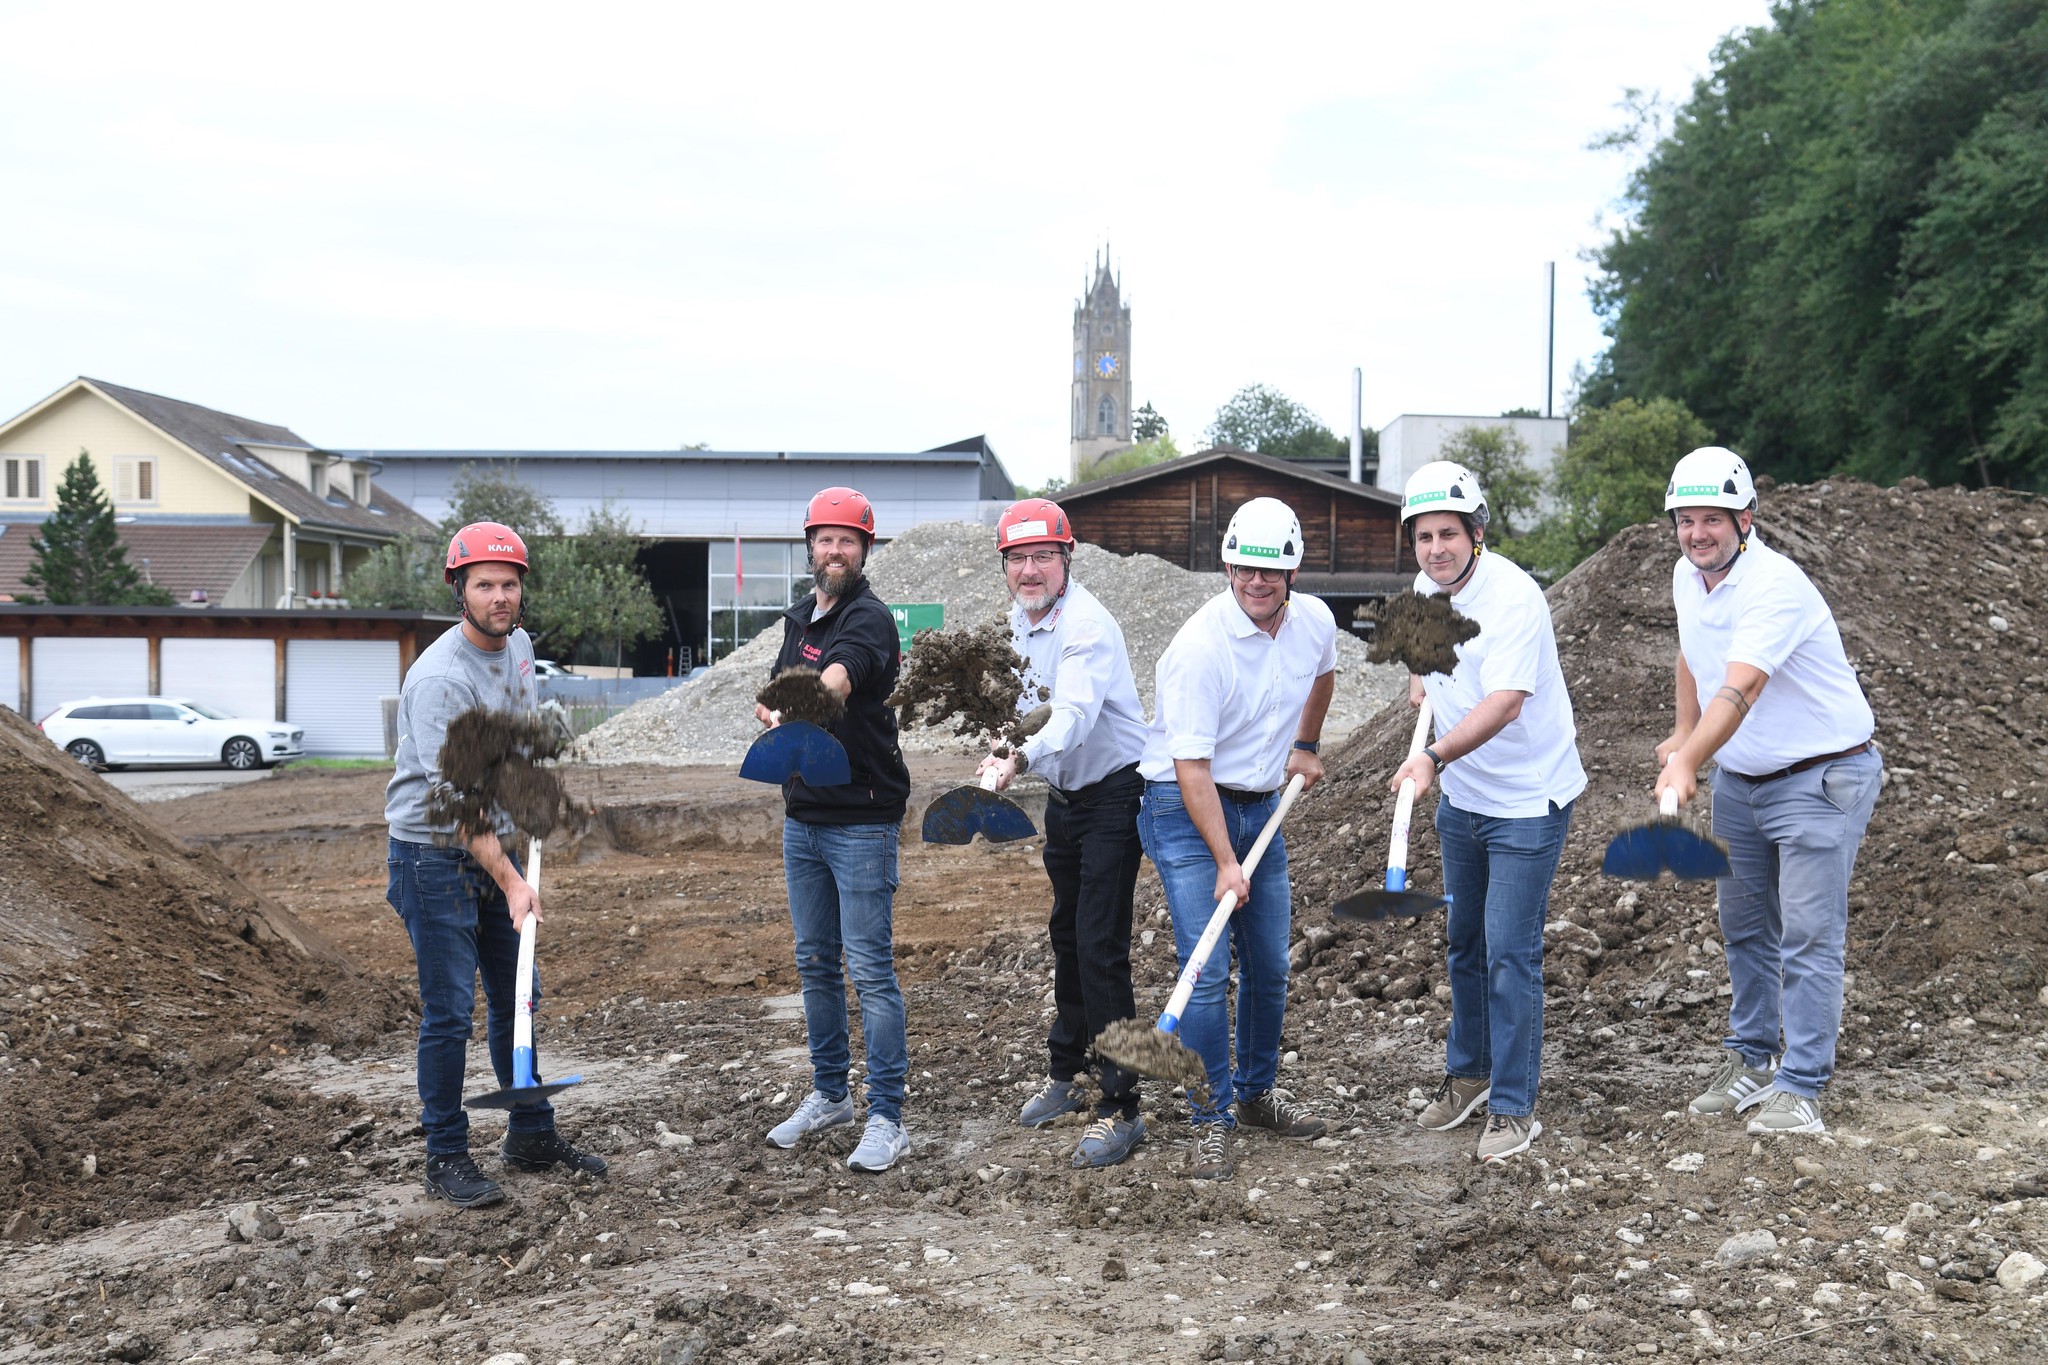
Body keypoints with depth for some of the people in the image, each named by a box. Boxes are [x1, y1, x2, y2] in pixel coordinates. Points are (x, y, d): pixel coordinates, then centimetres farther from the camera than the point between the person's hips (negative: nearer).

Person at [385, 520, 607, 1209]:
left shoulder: (519, 645, 3)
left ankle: (532, 1136, 25)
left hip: (497, 845, 8)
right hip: (435, 855, -8)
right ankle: (446, 1159, 7)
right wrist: (510, 881, -32)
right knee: (448, 1012, -4)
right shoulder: (438, 678, -23)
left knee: (516, 998, 13)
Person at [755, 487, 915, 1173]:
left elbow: (836, 682, -35)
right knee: (815, 963, 15)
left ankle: (887, 1118, -2)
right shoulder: (801, 618, 13)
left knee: (870, 969, -7)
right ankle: (829, 1094, 28)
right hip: (801, 818, 8)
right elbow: (773, 696, 17)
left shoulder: (868, 618, -14)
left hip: (861, 820, -8)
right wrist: (774, 710, -6)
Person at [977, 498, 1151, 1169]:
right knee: (1066, 934, 19)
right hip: (1064, 794, 9)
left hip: (1113, 794, -9)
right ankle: (1065, 1072, 35)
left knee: (1100, 946, -13)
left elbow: (1074, 715, -40)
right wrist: (1000, 746, 1)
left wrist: (1022, 759, -55)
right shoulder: (1019, 620, 5)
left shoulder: (1087, 625, -23)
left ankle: (1120, 1107, -7)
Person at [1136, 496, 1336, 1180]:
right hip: (1184, 813, -6)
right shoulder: (1199, 647, -25)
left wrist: (1306, 746, 24)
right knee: (1207, 971, -12)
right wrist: (1224, 862, -27)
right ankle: (1210, 1122, -1)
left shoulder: (1315, 621, -4)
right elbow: (1192, 766, -25)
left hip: (1262, 807, 6)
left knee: (1270, 965, 13)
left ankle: (1256, 1092, 32)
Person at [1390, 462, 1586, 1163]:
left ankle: (1514, 1107, 3)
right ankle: (1468, 1072, 35)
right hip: (1460, 796, 8)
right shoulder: (1426, 586, 0)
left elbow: (1504, 703, -37)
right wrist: (1422, 678, 2)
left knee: (1510, 953, -8)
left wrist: (1435, 756, -49)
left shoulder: (1513, 597, -25)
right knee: (1462, 942, 18)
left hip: (1528, 800, -8)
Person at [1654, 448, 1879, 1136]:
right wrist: (1683, 734, 15)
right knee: (1744, 928, 15)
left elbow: (1738, 692, -40)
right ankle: (1751, 1060, 29)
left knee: (1808, 935, -9)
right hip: (1740, 779, 8)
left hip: (1822, 777, -8)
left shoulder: (1775, 586, -27)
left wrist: (1687, 764, -51)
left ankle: (1800, 1087, -3)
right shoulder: (1688, 576, 0)